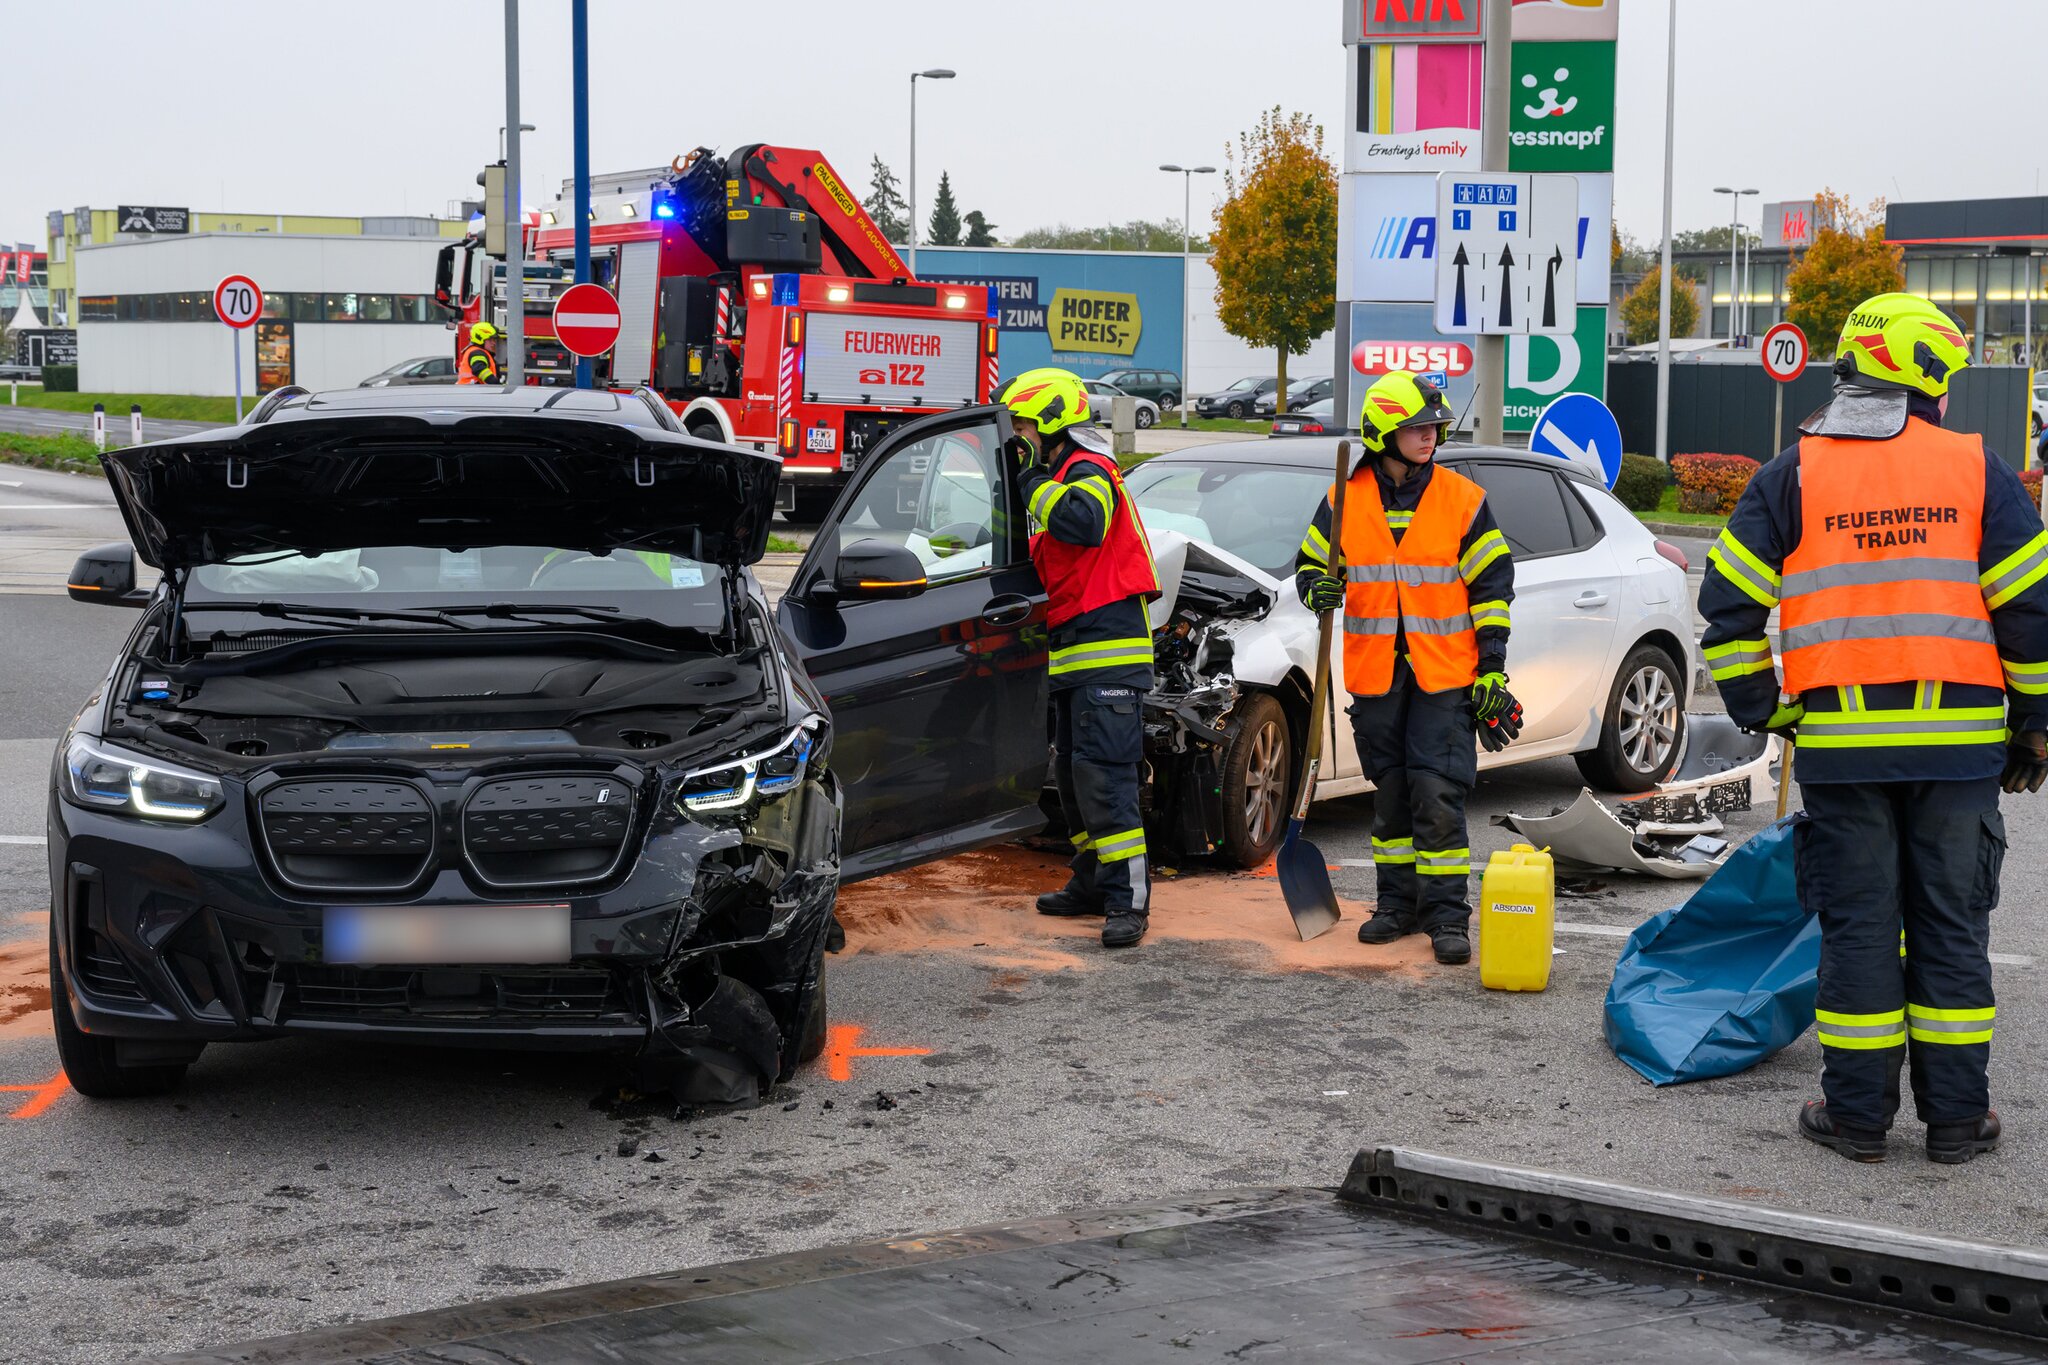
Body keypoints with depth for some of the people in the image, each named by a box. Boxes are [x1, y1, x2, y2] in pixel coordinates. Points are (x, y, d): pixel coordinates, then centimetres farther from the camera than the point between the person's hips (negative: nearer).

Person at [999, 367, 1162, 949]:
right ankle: (1093, 884, 25)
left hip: (1108, 654, -11)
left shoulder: (1088, 471, -10)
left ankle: (1128, 898, -16)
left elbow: (1084, 524, -33)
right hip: (1075, 658, 11)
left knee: (1103, 776, -15)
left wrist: (1031, 479, -23)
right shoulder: (1060, 477, 22)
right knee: (1073, 775, 15)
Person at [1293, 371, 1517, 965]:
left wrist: (1492, 671, -3)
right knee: (1391, 793, 11)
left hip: (1444, 674, -2)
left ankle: (1447, 915, -2)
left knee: (1438, 793, -8)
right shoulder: (1347, 500, 2)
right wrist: (1318, 588, -12)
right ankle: (1398, 903, 22)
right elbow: (1310, 563, 13)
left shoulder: (1464, 500, -1)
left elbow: (1492, 586, 2)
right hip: (1375, 673, 3)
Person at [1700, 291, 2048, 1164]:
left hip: (1840, 742, 0)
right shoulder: (1976, 470, 1)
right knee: (1951, 927, 9)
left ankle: (1858, 1115, 12)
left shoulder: (1792, 476, 3)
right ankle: (1956, 1117, 14)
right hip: (1959, 741, 0)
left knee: (1857, 924, 8)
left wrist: (1762, 710, 12)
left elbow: (1729, 606, 1)